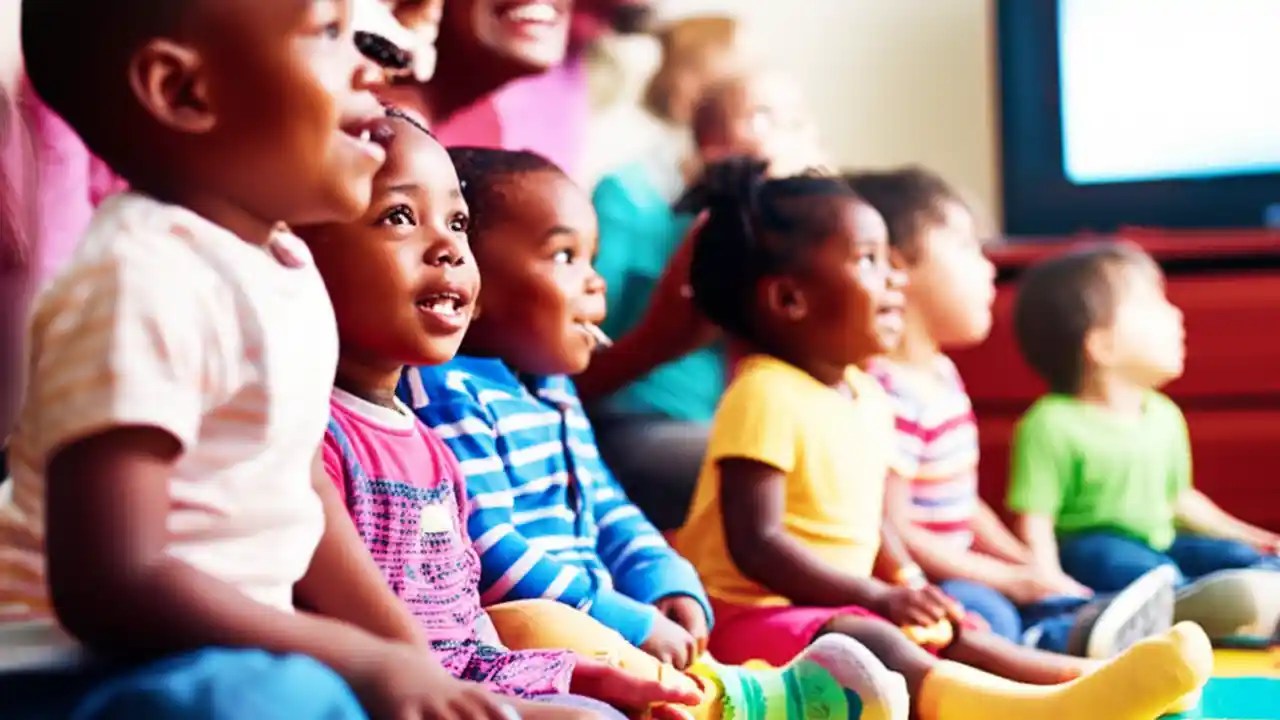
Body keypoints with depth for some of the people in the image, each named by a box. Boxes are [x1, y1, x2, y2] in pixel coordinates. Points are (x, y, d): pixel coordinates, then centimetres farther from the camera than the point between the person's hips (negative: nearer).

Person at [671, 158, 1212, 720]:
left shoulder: (867, 396, 13)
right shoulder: (767, 396, -17)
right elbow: (757, 545, -23)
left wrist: (907, 594, 6)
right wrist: (878, 598, -22)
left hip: (833, 611, 12)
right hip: (751, 616, -12)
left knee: (954, 638, 3)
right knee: (870, 641, -33)